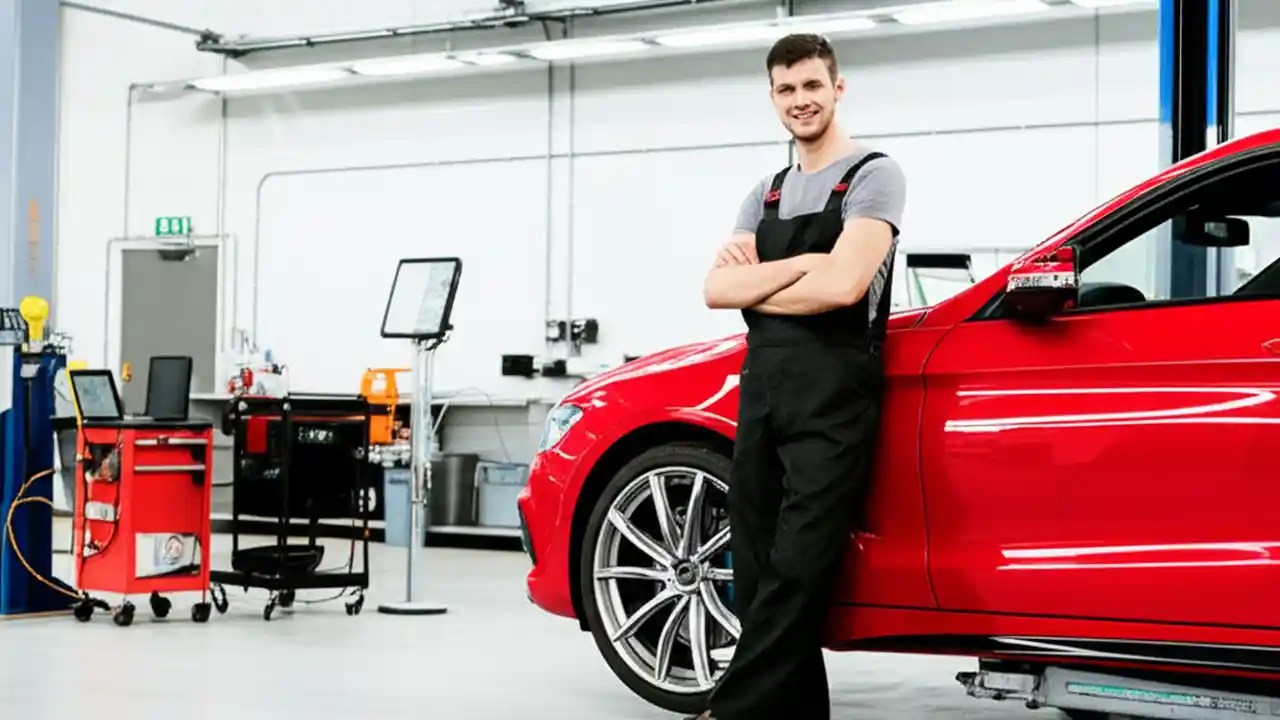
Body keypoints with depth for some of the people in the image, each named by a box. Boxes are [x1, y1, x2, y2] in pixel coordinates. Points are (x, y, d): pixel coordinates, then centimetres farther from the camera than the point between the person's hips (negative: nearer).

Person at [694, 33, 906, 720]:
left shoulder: (872, 176, 0)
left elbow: (842, 285, -15)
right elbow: (716, 289, 7)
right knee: (758, 574, 6)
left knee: (797, 572, -12)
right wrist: (799, 265, -9)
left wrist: (754, 285, -1)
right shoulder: (765, 194, 20)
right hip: (760, 391, 7)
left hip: (831, 393, -7)